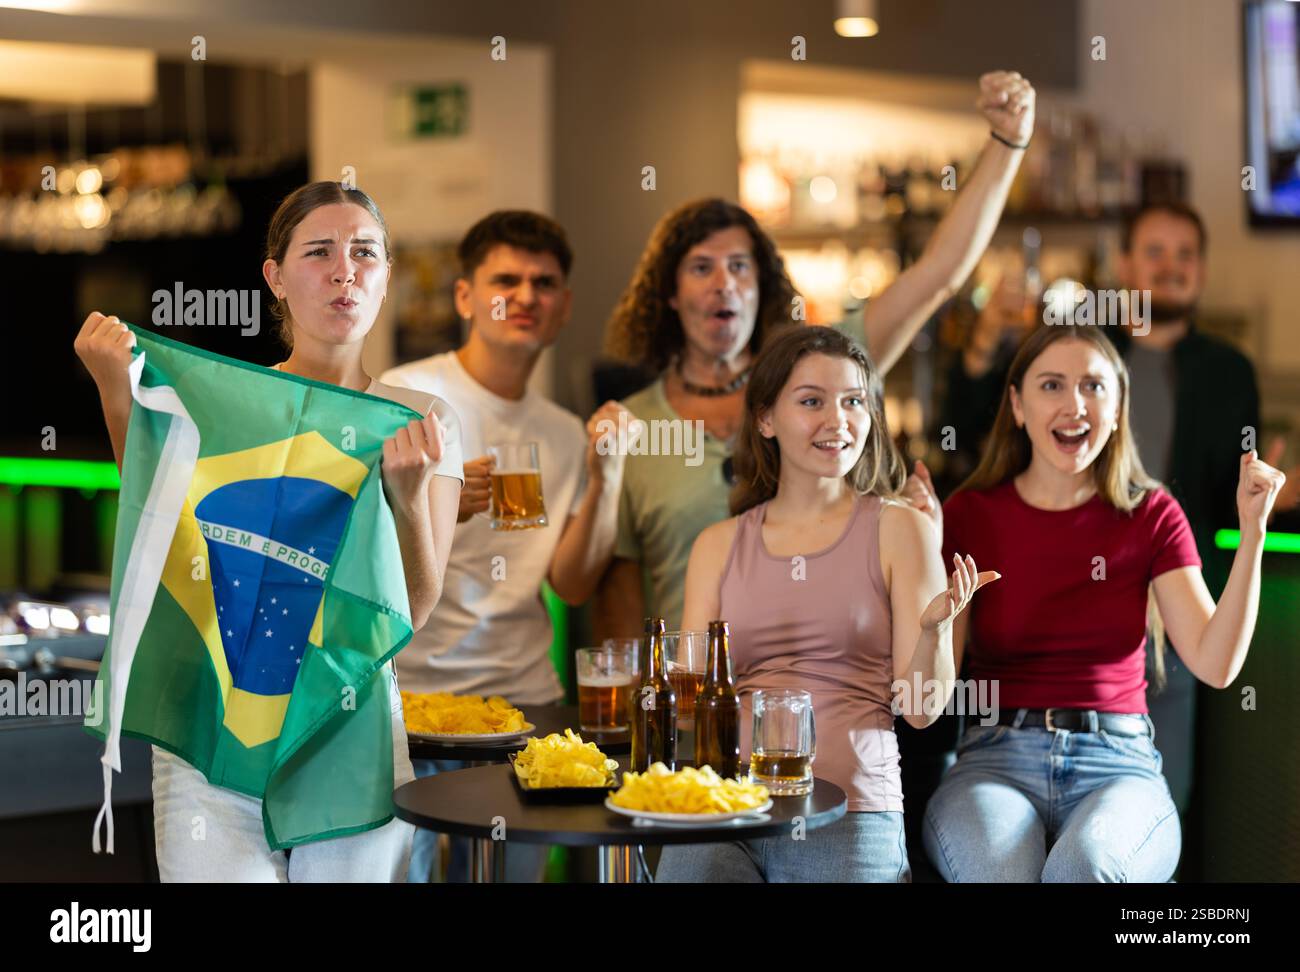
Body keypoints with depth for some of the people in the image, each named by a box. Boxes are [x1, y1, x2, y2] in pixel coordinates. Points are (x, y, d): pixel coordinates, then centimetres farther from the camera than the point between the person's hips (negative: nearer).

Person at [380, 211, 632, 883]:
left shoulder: (565, 434, 10)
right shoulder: (403, 395, -3)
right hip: (405, 689, -4)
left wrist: (598, 481, -8)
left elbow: (572, 586, 5)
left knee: (512, 867, 5)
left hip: (521, 695, 4)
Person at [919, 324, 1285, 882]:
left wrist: (1252, 532, -9)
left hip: (1117, 762, 1)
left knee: (1086, 862, -36)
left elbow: (1216, 665, -2)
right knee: (999, 870, -37)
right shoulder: (969, 516, 6)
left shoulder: (1151, 516, 9)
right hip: (997, 760, 0)